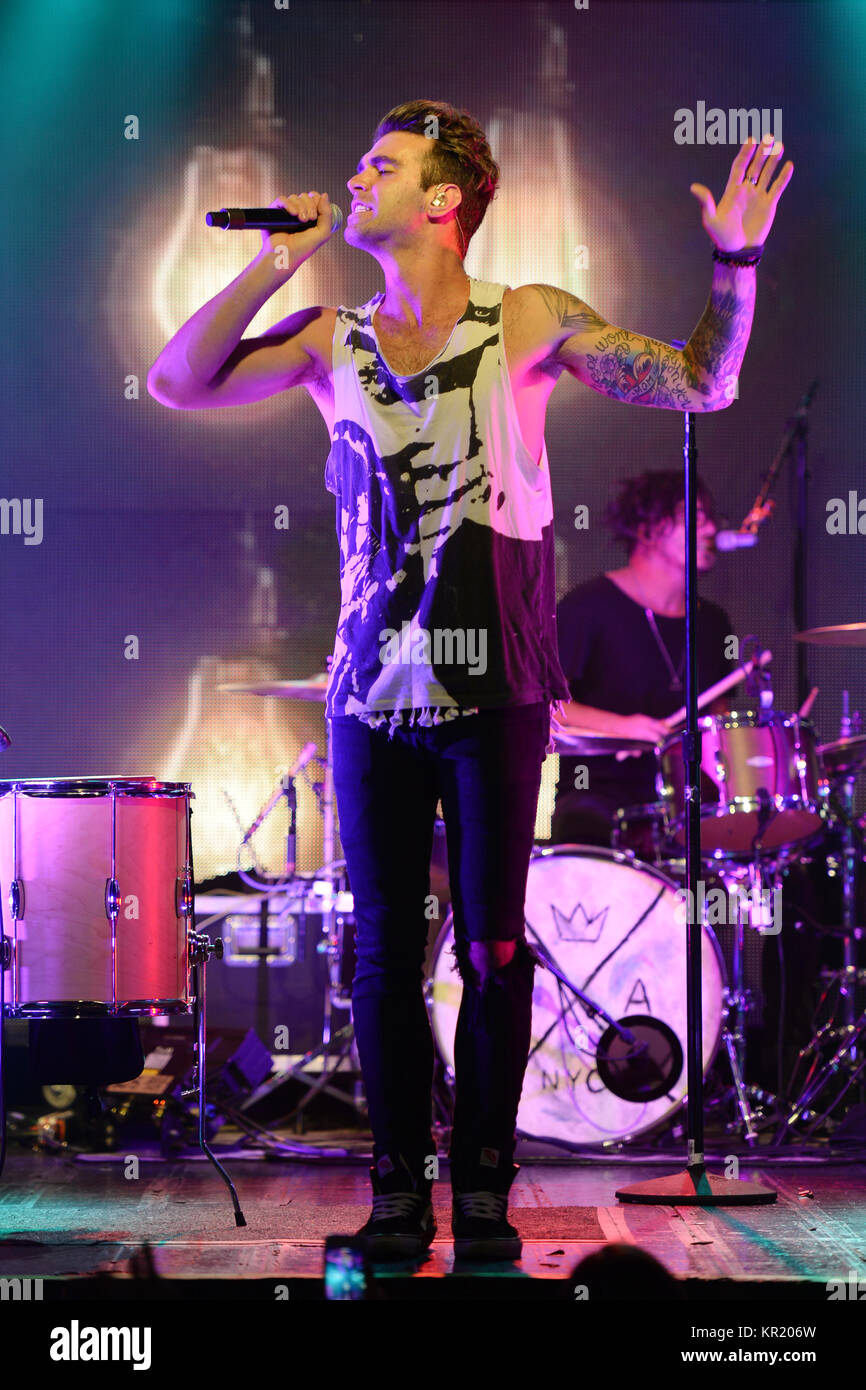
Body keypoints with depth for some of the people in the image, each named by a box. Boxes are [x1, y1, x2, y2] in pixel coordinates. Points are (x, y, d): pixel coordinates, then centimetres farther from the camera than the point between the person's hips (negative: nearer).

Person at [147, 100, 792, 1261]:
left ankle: (483, 1192, 13)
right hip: (374, 695, 2)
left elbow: (703, 386, 1)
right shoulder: (331, 342, 8)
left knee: (492, 948, 2)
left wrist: (735, 261, -12)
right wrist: (272, 266, -5)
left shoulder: (528, 324, 1)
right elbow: (178, 384, 0)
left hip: (494, 695, -2)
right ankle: (400, 1196, 15)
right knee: (385, 950, 5)